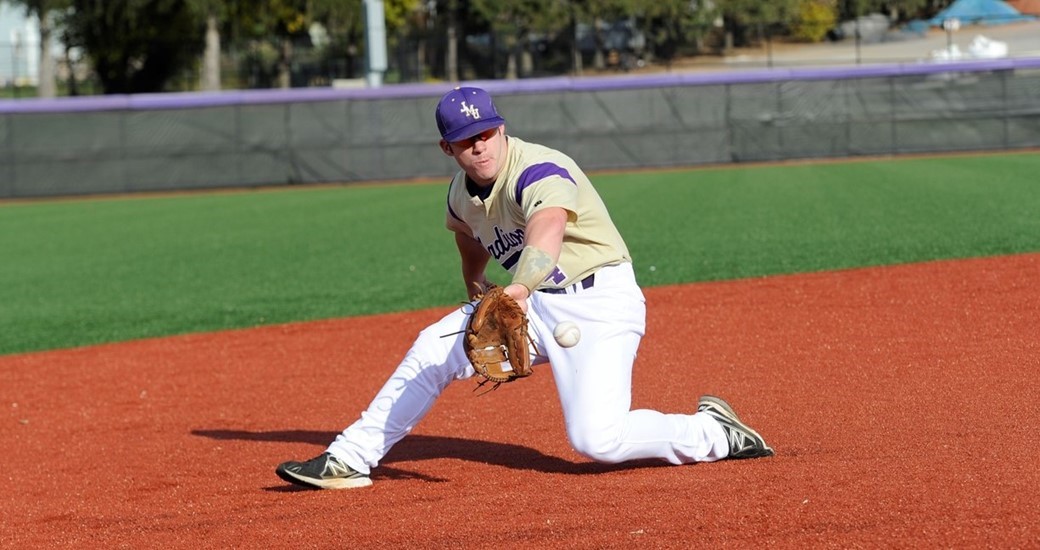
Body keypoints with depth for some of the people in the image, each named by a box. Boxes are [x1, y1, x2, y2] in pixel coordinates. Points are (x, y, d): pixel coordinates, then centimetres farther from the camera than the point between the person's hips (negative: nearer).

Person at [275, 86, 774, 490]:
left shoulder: (539, 171, -23)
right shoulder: (461, 195, 3)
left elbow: (547, 229, -44)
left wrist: (517, 291, -63)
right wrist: (481, 302, 9)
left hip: (600, 304, -7)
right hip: (532, 306, 7)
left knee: (596, 439, -21)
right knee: (433, 347, -7)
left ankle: (716, 434, 1)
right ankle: (350, 459, -1)